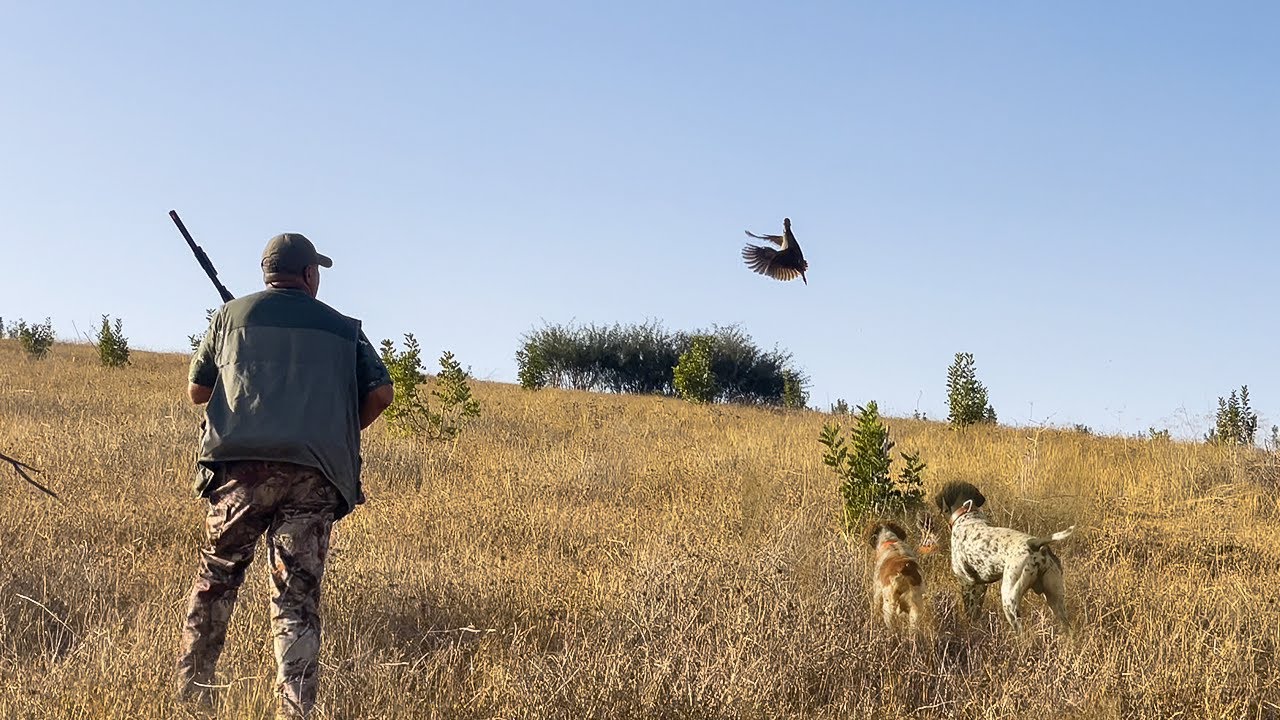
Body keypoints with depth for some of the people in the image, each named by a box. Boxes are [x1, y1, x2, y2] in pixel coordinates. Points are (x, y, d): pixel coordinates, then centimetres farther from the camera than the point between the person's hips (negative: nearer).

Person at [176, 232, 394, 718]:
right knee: (298, 598, 0)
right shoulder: (343, 328, 14)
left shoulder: (232, 315, 12)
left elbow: (197, 391, 15)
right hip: (314, 474, 0)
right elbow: (380, 393, 7)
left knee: (215, 581, 15)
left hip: (241, 466, 0)